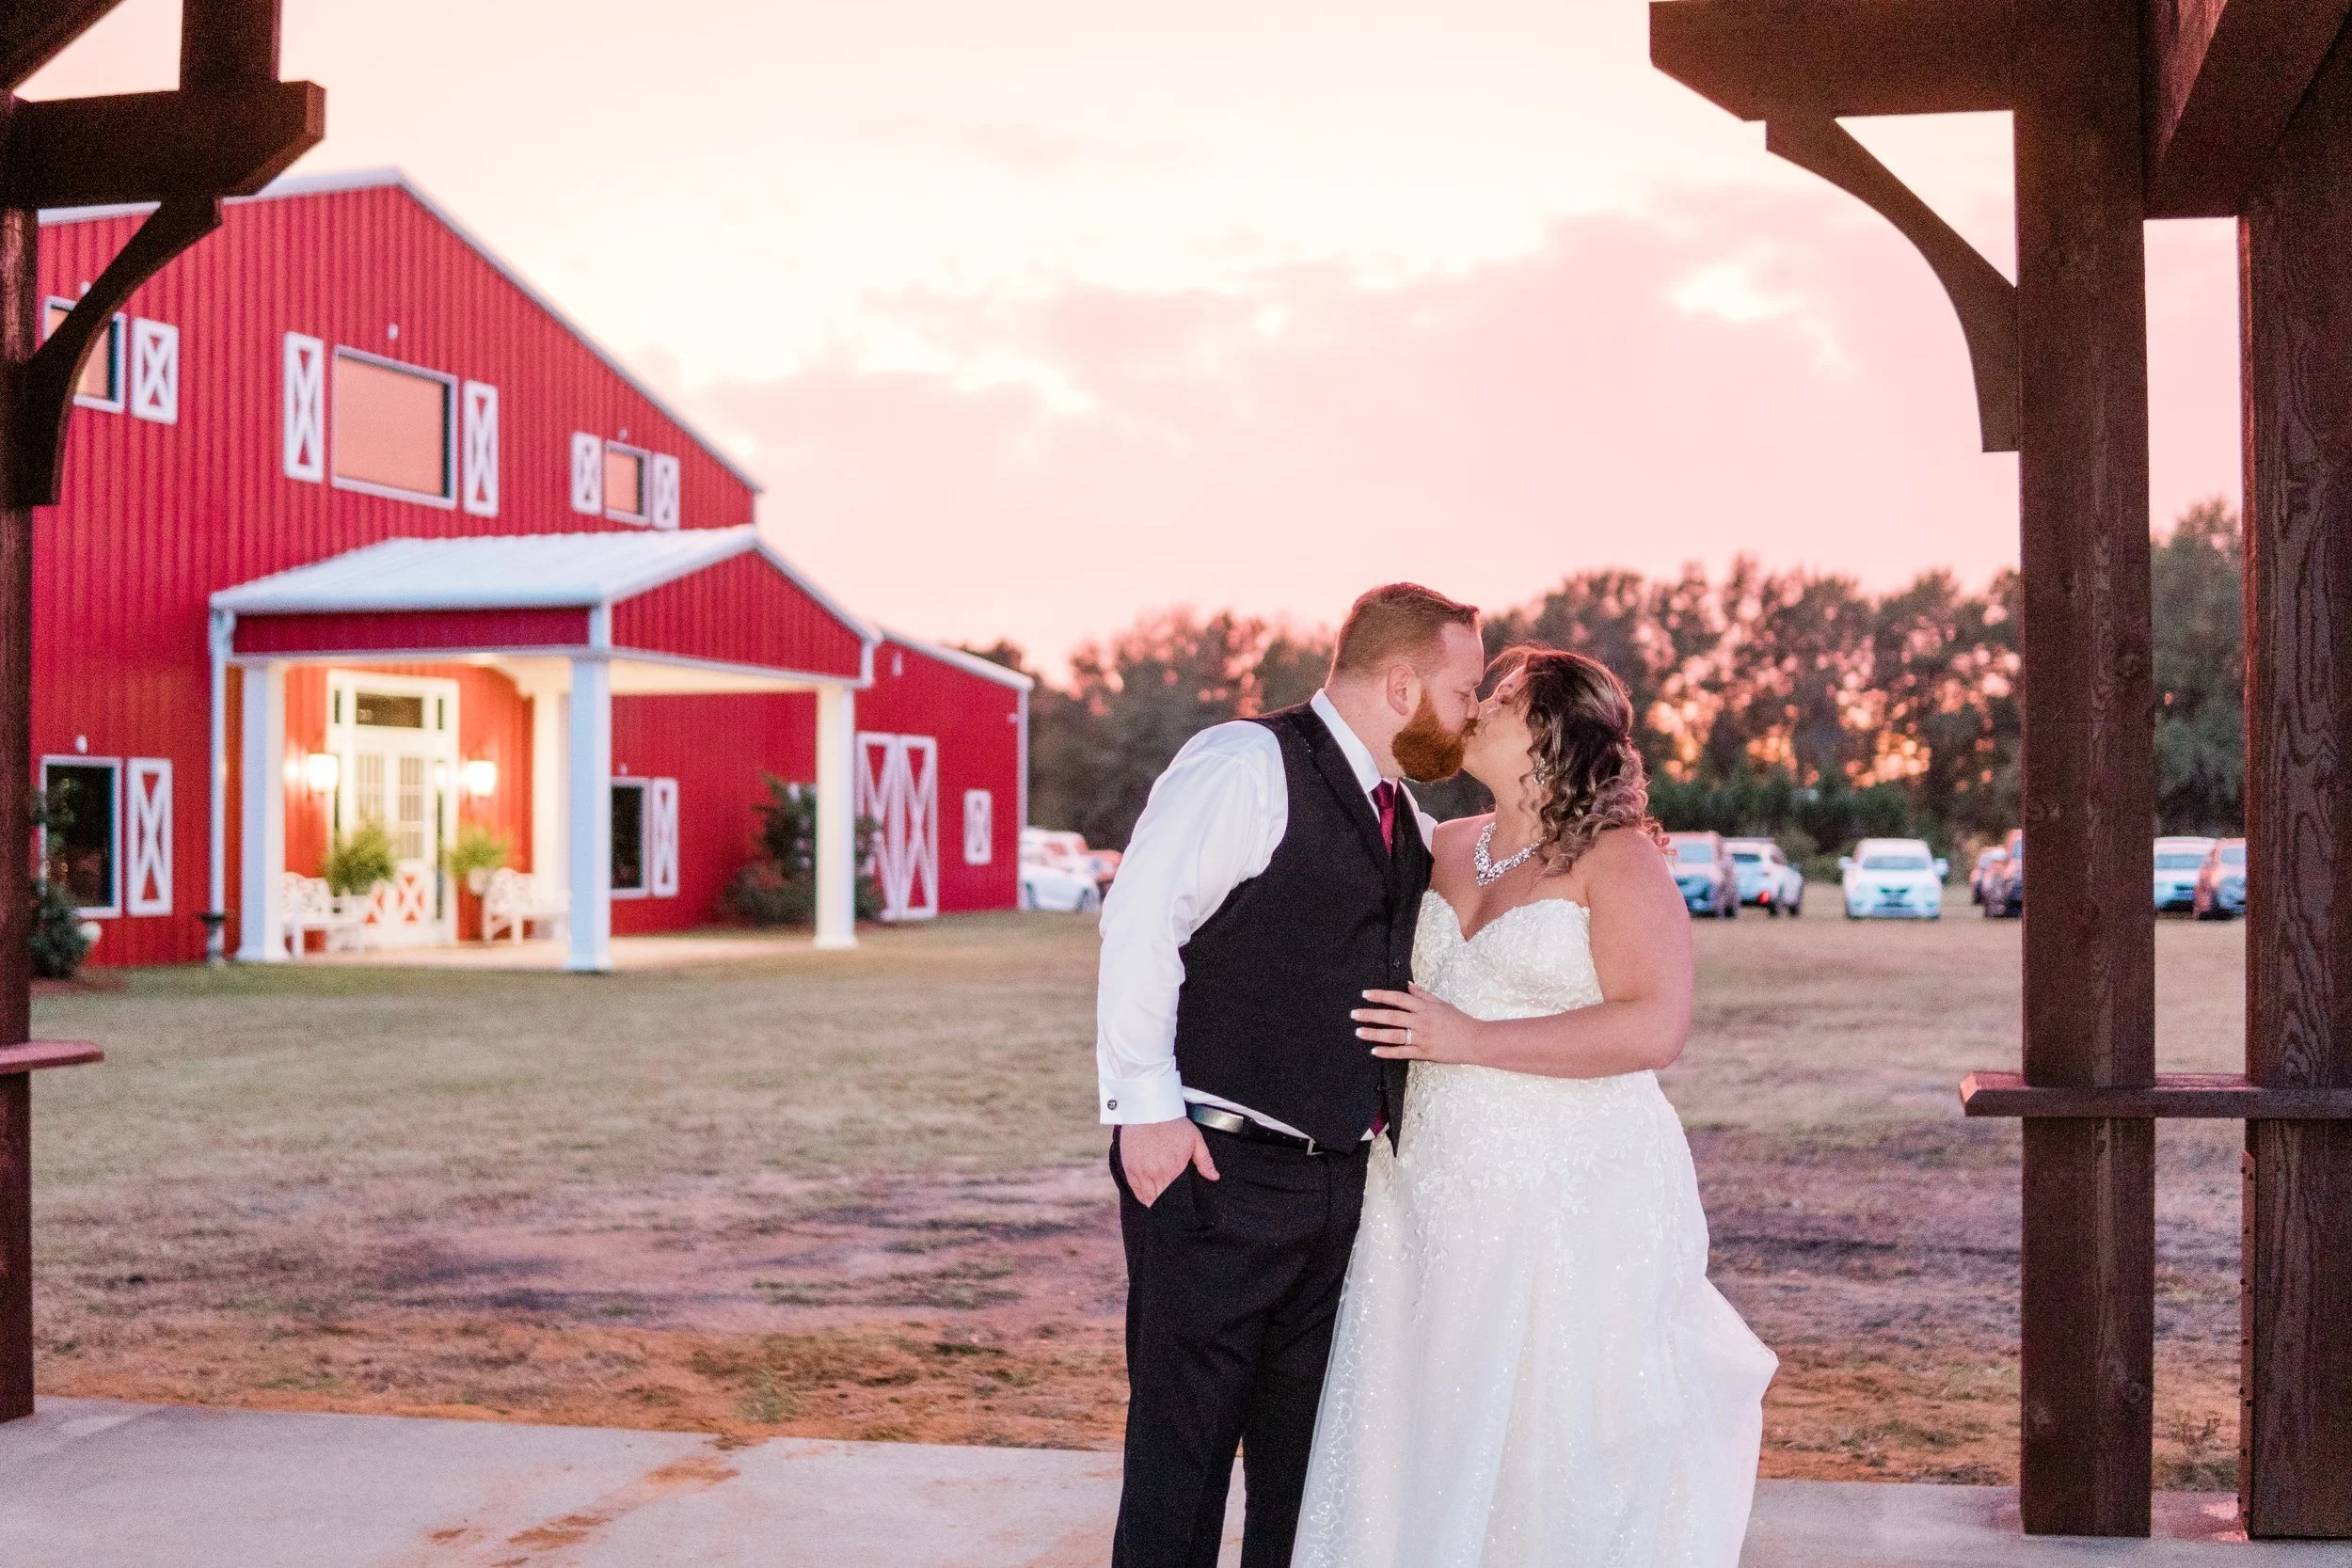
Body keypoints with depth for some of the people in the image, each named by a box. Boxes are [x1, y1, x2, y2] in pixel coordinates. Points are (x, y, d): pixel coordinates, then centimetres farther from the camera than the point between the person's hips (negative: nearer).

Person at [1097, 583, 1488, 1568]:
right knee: (1185, 1432, -1)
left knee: (1305, 1444, 14)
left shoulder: (1404, 818, 17)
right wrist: (1148, 1106, -21)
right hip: (1213, 1164, -8)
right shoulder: (1244, 765, -10)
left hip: (1337, 1176, 8)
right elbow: (1140, 921, -17)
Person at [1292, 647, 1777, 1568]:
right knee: (1435, 1450, 9)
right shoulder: (1443, 850, 11)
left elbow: (1655, 1028, -19)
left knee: (1555, 1458, 1)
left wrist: (1471, 1041, -18)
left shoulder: (1617, 859, -7)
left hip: (1573, 1209, -6)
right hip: (1438, 1204, 6)